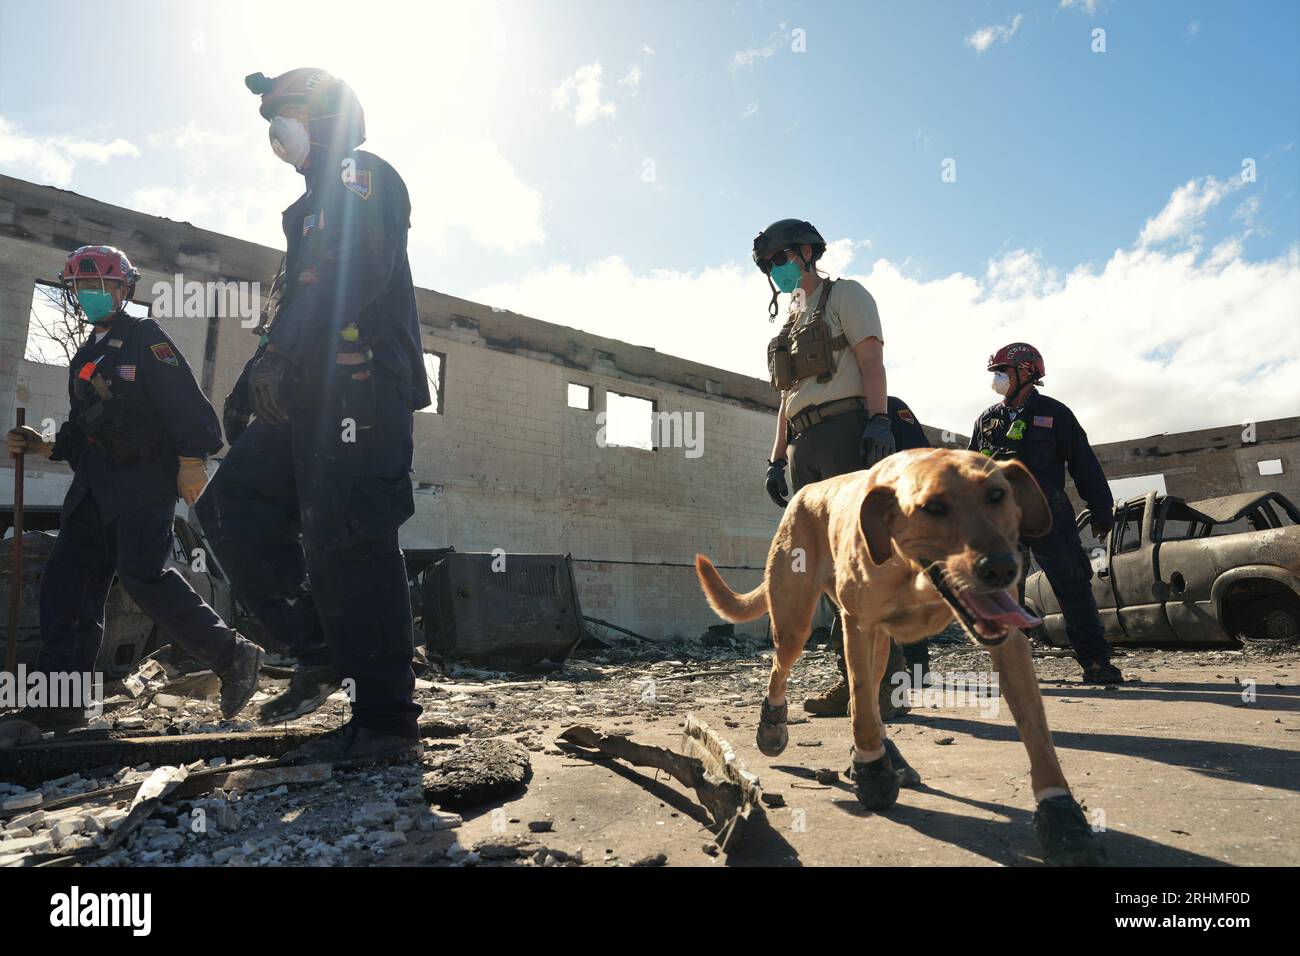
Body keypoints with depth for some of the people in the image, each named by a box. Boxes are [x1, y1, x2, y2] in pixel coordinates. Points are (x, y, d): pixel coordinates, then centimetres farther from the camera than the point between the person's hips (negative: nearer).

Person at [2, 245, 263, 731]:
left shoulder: (145, 338, -1)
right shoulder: (87, 356, 24)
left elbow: (186, 400, -13)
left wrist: (192, 459, -21)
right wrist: (41, 445, 13)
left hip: (145, 481, -9)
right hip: (95, 487, 9)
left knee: (143, 574, -20)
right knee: (65, 582, 2)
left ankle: (232, 656, -10)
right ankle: (60, 702, 7)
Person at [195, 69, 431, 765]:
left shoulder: (359, 174, 3)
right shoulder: (316, 203, 34)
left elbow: (351, 271, -17)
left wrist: (277, 356, -25)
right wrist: (250, 385, 26)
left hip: (359, 387, -10)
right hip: (313, 392, 10)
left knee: (344, 540, -15)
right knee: (231, 506, 6)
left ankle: (386, 721, -9)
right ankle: (324, 653, 8)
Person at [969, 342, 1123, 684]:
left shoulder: (1053, 413, 5)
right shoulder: (986, 420, 15)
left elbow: (1085, 465, 4)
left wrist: (1102, 512, 1)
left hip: (1048, 515, -3)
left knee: (1073, 587, -4)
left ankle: (1095, 662, 1)